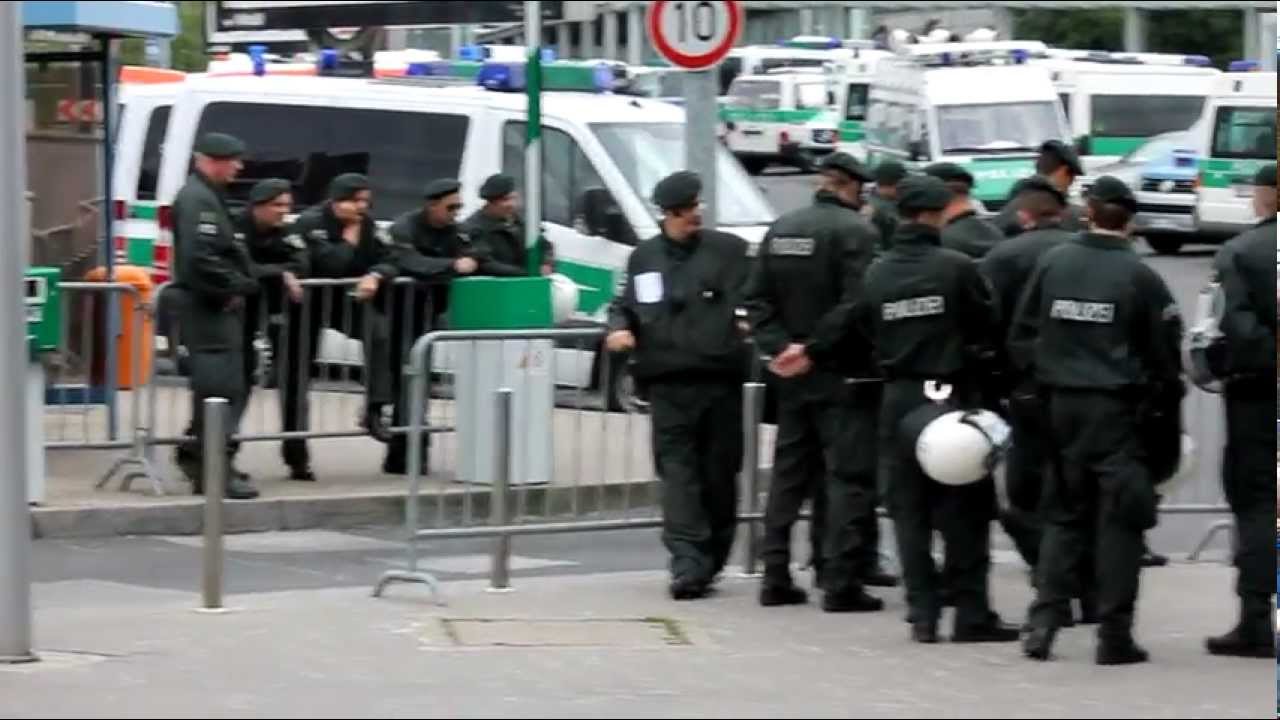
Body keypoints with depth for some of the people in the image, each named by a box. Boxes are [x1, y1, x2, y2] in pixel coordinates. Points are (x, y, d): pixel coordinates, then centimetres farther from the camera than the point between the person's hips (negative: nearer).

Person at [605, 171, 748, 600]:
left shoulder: (730, 251, 7)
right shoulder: (644, 258, 17)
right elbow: (625, 305, 26)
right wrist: (619, 327, 5)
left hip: (720, 379, -1)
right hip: (668, 383, 1)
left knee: (719, 474, 4)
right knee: (678, 471, -9)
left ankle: (708, 562, 15)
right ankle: (689, 564, -15)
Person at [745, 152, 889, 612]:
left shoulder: (781, 230, 9)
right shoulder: (856, 232, -13)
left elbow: (757, 299, 6)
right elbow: (856, 306, -22)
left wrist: (780, 346, -2)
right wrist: (813, 349, -16)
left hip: (794, 378, 7)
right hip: (844, 376, -7)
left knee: (789, 475, 14)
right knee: (849, 477, -2)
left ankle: (776, 578, 15)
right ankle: (841, 583, -6)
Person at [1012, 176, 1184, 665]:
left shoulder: (1052, 263, 0)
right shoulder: (1139, 276, -9)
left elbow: (1021, 333, 4)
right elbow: (1164, 350, -4)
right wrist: (1165, 398, 11)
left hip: (1061, 405, 4)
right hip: (1117, 409, -3)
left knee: (1063, 514, 15)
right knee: (1119, 520, 3)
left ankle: (1044, 619, 6)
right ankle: (1114, 634, 2)